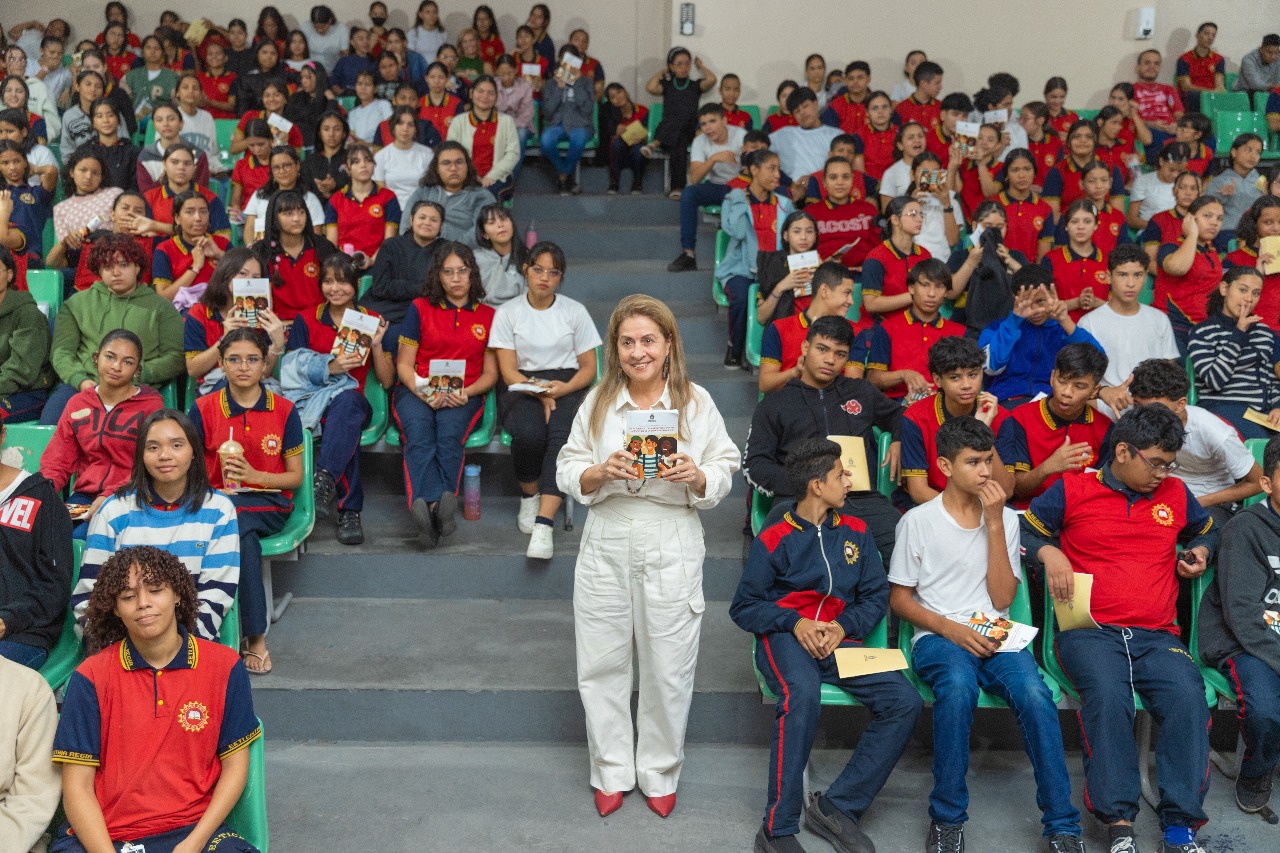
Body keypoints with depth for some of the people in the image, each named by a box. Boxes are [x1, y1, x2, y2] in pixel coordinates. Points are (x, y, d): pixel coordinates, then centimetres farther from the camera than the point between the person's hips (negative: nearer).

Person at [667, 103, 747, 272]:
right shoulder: (700, 142, -5)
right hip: (715, 187, 3)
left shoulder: (740, 136, -11)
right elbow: (694, 179, -18)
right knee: (688, 193, -28)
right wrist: (714, 158, -31)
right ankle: (688, 254, -26)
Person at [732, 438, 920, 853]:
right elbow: (743, 607, 3)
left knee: (904, 701, -20)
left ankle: (837, 806, -14)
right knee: (802, 694, -38)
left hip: (839, 638, 4)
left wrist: (843, 626, -8)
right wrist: (795, 622, -12)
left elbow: (876, 597, 12)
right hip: (785, 637, -4)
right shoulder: (773, 539, 2)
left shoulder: (856, 533, 13)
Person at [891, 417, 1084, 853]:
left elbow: (1002, 598, 1)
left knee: (1035, 693, -30)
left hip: (994, 636, 3)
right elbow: (899, 598, 4)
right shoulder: (918, 521, 3)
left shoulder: (1006, 519, 11)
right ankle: (948, 818, -21)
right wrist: (951, 629, -12)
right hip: (938, 636, -2)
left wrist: (994, 523, -4)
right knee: (958, 686, -37)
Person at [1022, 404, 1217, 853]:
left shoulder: (1175, 493, 20)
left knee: (1189, 698, -28)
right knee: (1108, 695, -34)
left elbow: (1206, 530, 39)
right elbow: (1026, 529, 16)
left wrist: (1200, 552, 17)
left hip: (1156, 635, 3)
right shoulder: (1073, 488, 9)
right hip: (1090, 631, -3)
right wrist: (1049, 553, -4)